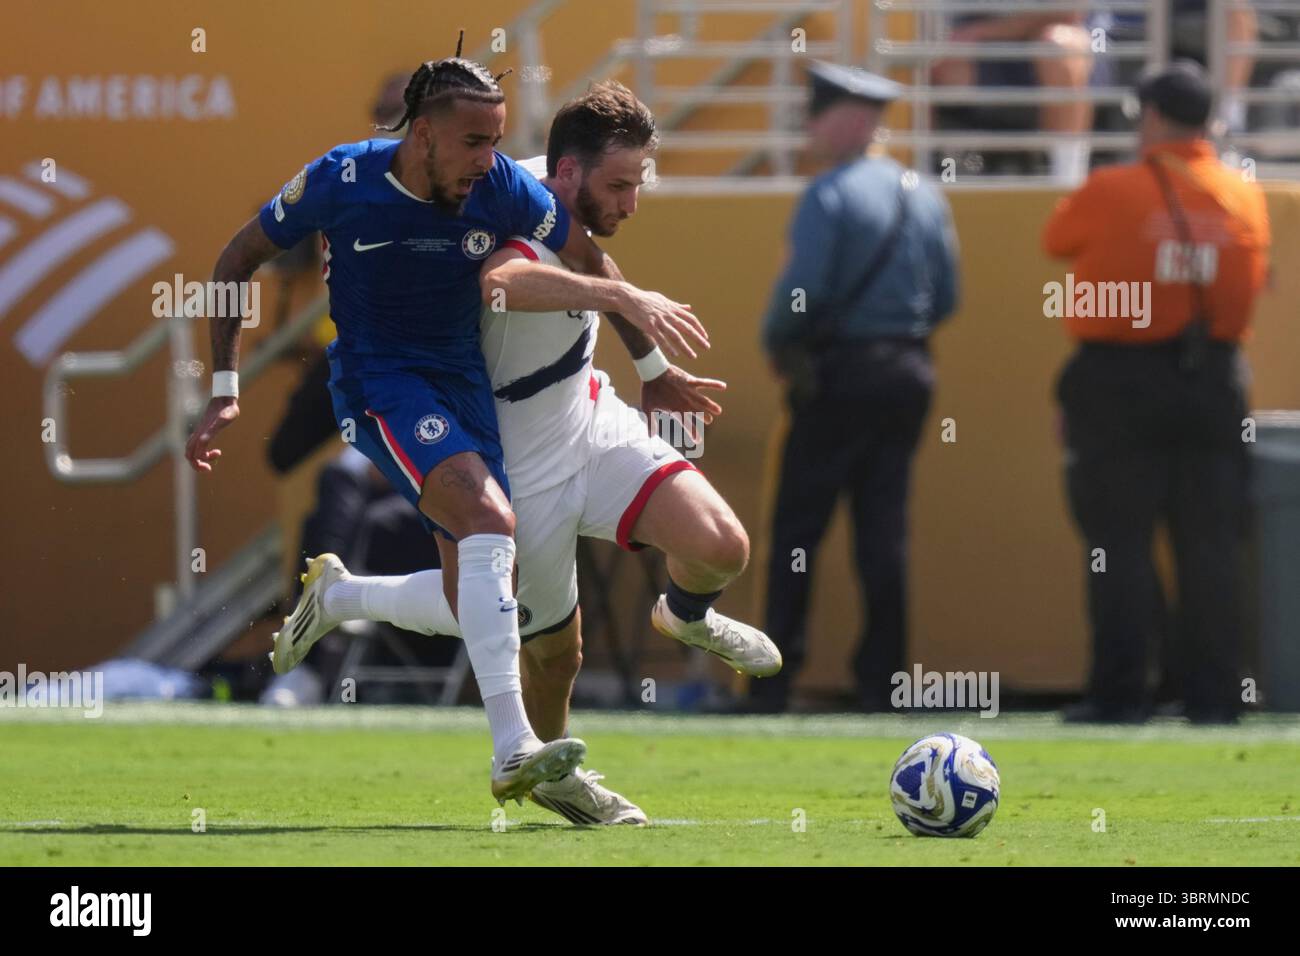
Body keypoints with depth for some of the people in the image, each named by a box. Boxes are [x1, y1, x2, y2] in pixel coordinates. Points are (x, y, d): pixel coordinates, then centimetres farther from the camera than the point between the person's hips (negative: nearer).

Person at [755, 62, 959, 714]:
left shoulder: (830, 196, -11)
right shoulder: (925, 197, 11)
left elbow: (803, 289, -18)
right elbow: (945, 298, 12)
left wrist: (776, 343, -2)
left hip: (838, 373, -6)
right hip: (908, 372, 6)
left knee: (798, 523, -2)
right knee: (885, 529, 8)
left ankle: (775, 679, -5)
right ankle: (881, 678, 5)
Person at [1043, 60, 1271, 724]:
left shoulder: (1112, 191, -10)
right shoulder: (1243, 197, 2)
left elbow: (1056, 239, 7)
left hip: (1119, 383, -3)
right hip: (1214, 383, 3)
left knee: (1118, 542, 0)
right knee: (1210, 541, 6)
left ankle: (1119, 693, -2)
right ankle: (1214, 695, 5)